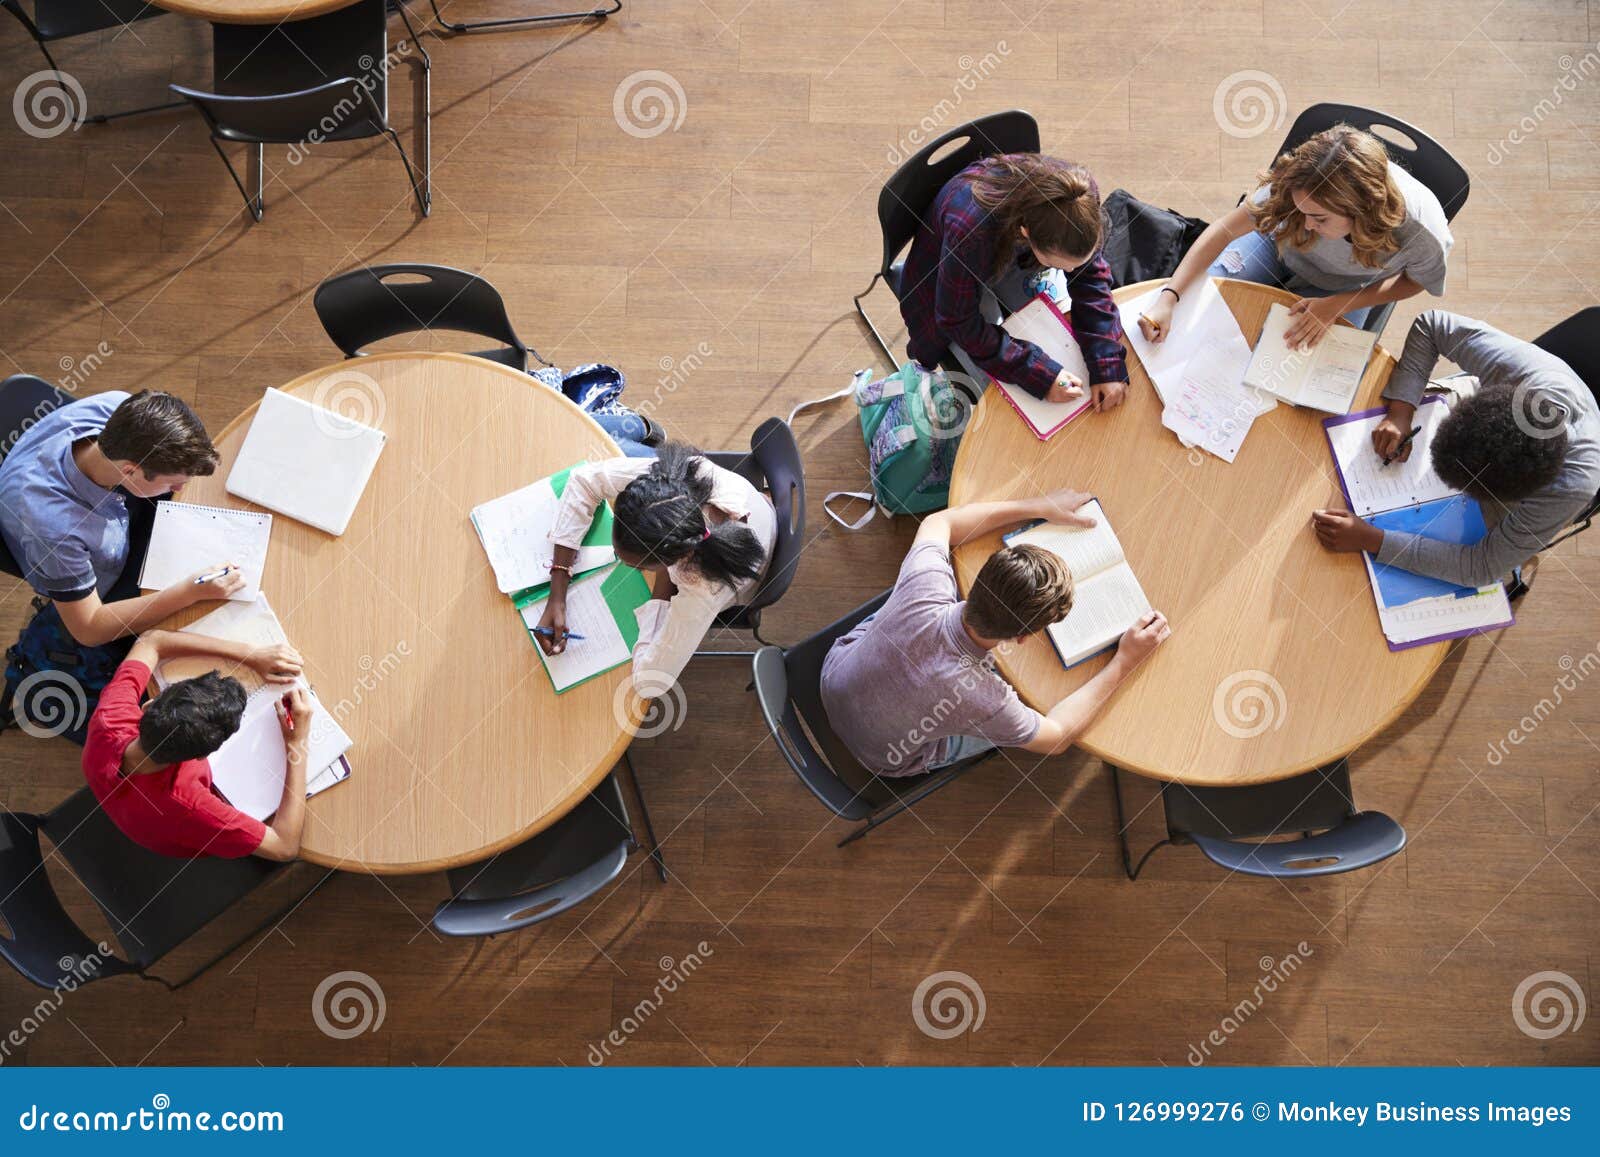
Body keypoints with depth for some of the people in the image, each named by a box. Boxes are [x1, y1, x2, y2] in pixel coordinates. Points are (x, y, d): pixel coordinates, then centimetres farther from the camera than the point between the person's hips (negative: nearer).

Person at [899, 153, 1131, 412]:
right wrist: (1039, 374, -36)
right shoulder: (969, 230, -46)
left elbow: (1090, 277, -19)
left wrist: (1109, 366, -29)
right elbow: (959, 322, -31)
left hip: (1015, 257, 4)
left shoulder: (1079, 195, -33)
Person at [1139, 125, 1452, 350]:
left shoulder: (1425, 235, -38)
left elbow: (1412, 280, -14)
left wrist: (1336, 306, -25)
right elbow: (1225, 229, -32)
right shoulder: (1296, 184, -40)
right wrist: (1167, 298, -41)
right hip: (1280, 242, 1)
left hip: (1344, 287, -1)